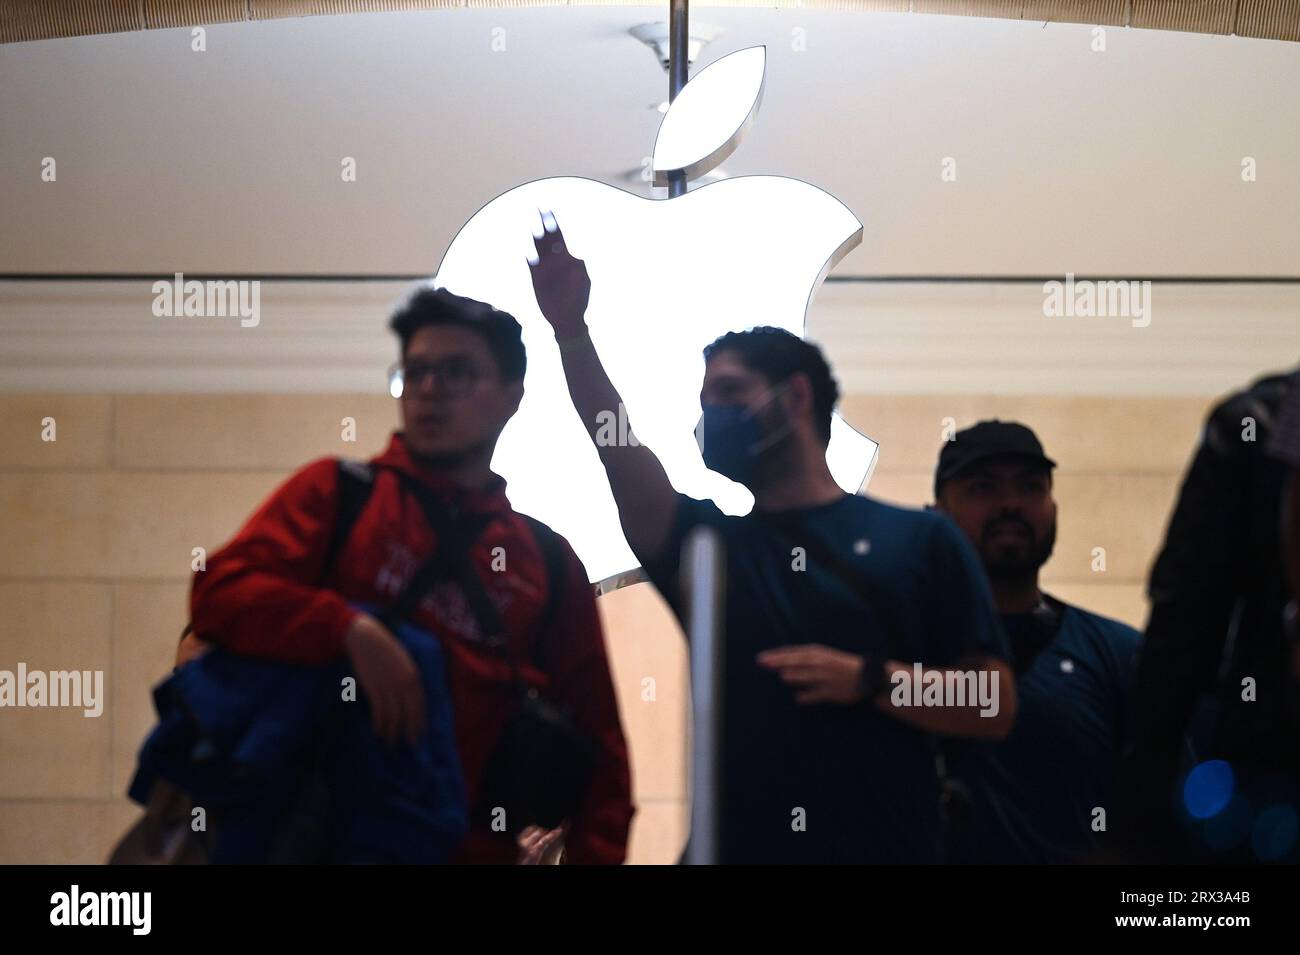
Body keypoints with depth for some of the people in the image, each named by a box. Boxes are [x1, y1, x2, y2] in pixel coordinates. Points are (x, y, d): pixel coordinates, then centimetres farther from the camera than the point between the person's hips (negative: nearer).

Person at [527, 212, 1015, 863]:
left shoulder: (919, 540, 7)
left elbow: (993, 705, 2)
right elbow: (619, 456, -5)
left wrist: (870, 680, -12)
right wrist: (572, 332, -16)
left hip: (889, 846, -2)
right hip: (740, 844, 2)